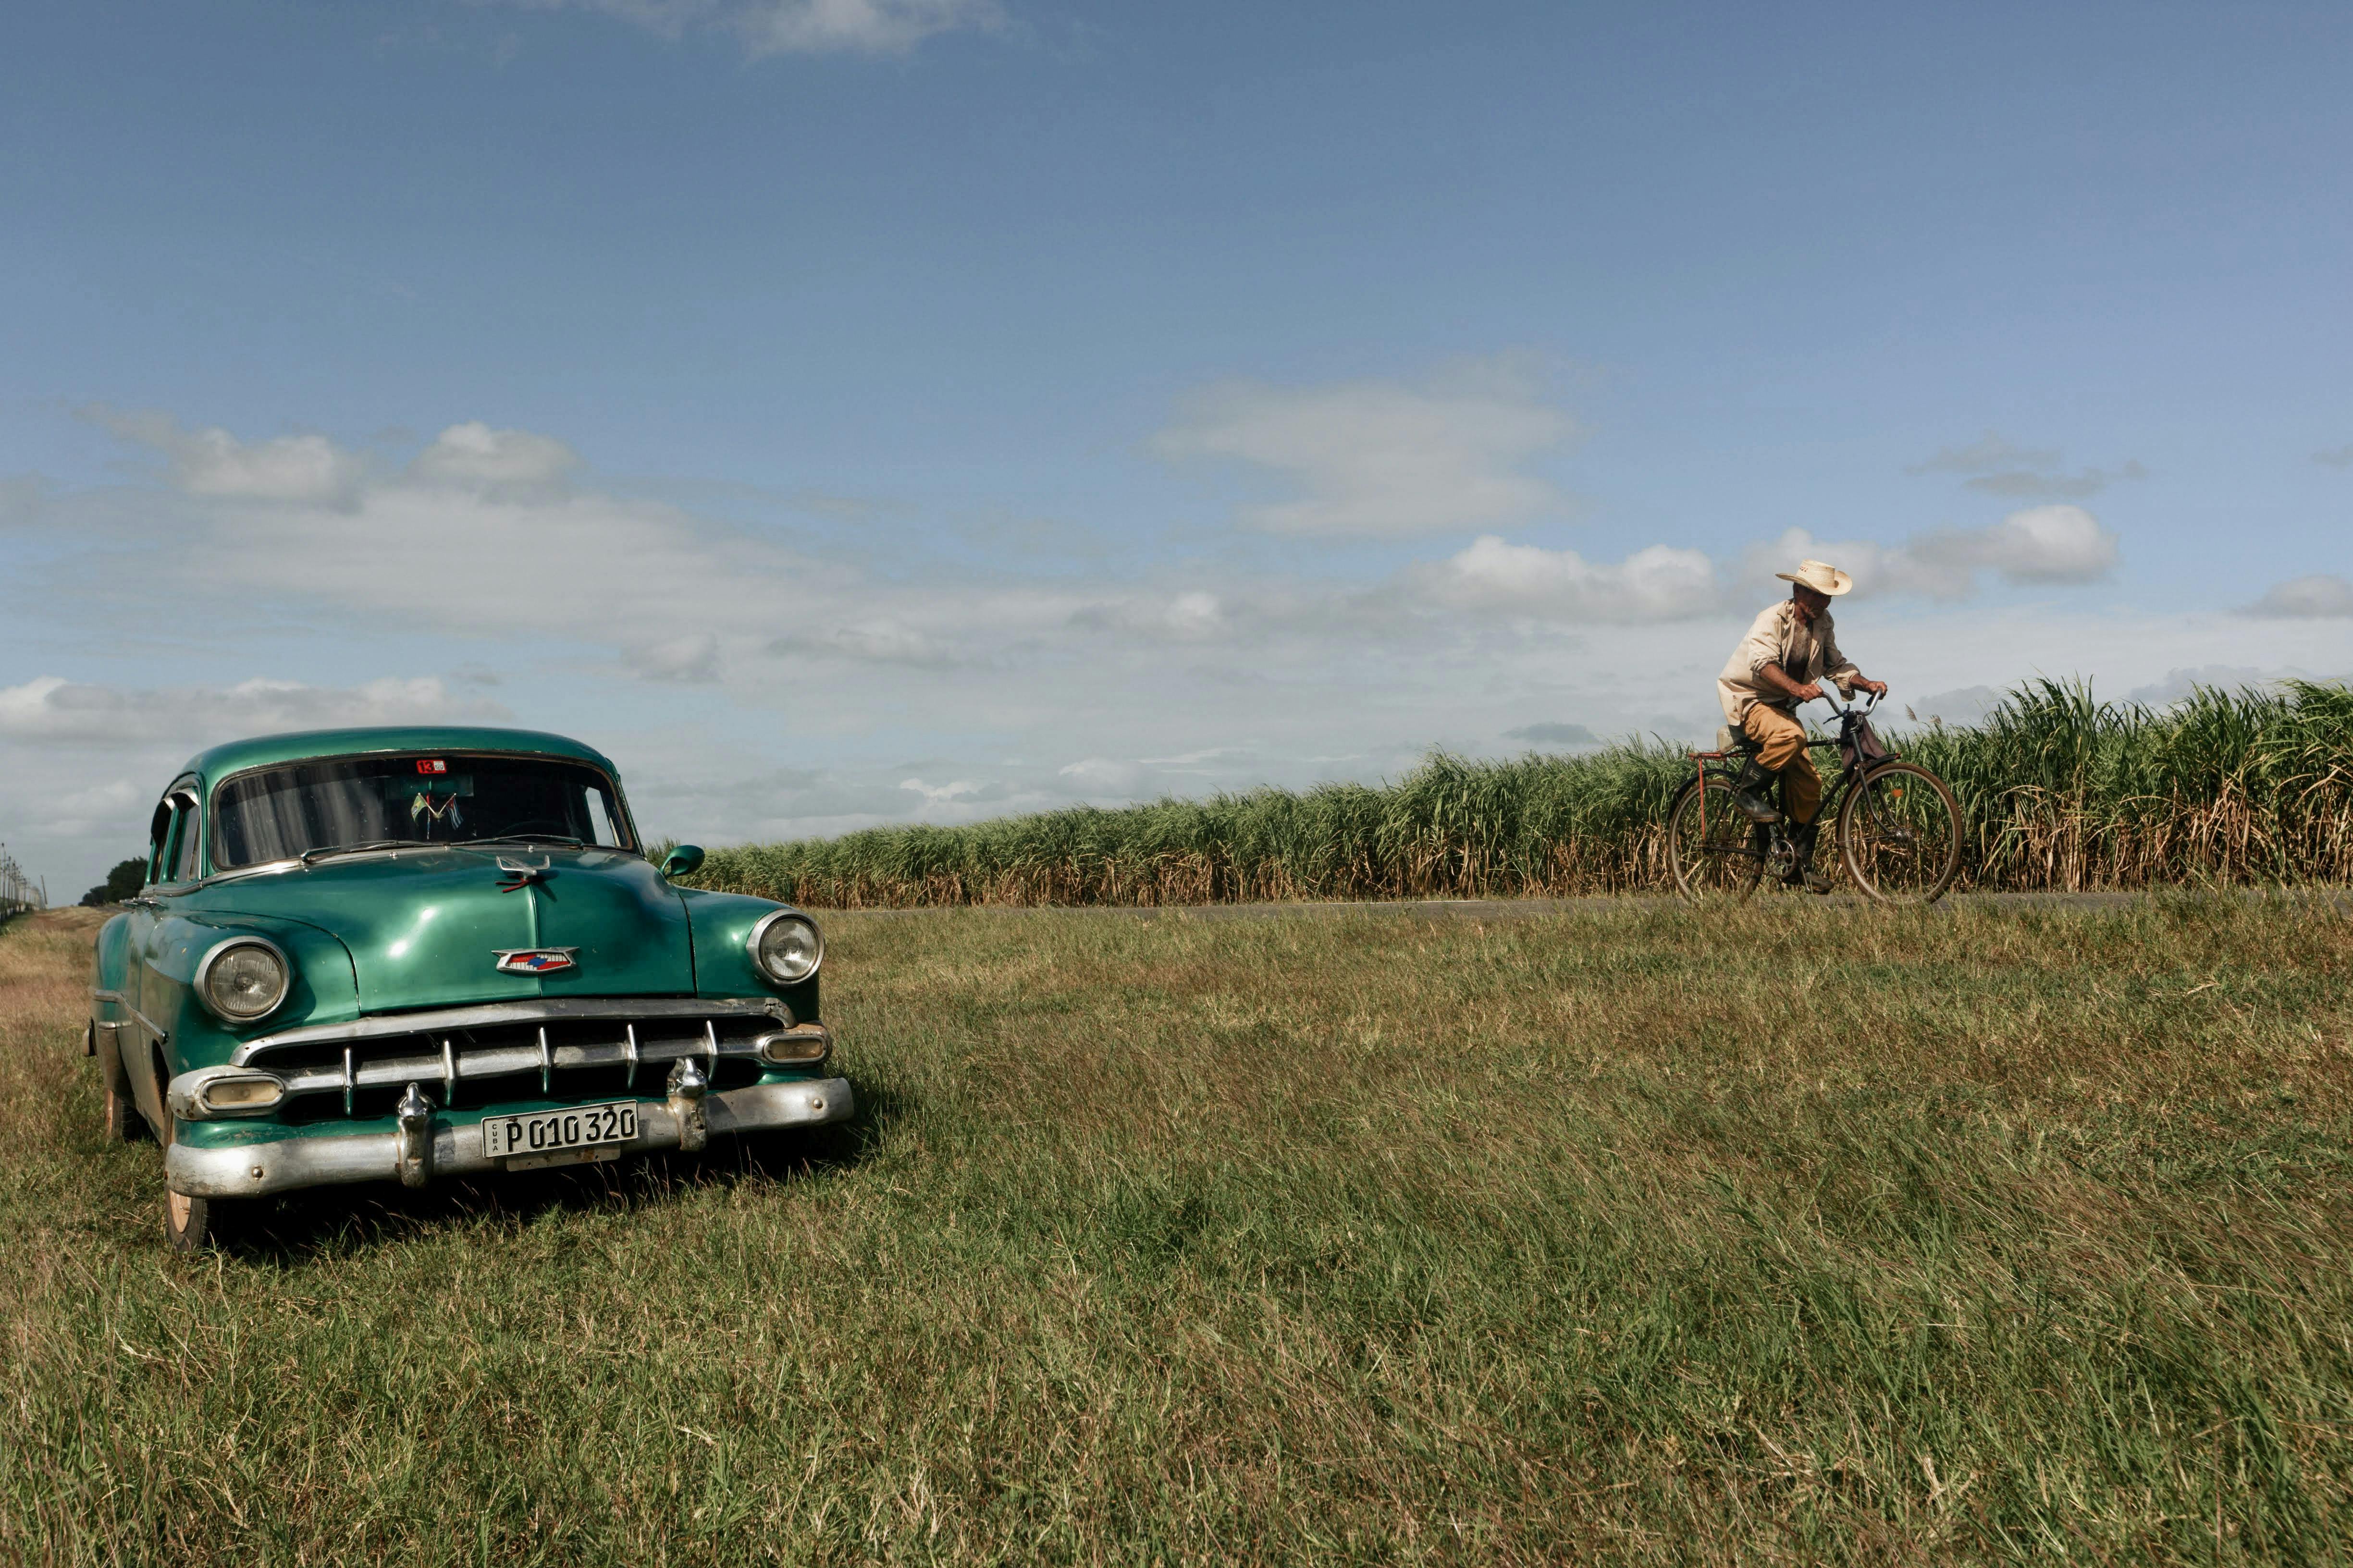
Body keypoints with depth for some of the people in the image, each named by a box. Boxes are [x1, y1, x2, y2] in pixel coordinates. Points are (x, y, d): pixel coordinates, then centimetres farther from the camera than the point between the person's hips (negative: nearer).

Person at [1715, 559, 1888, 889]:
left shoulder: (1823, 625, 3)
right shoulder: (1772, 620, -19)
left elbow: (1835, 665, 9)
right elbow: (1763, 663, -35)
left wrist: (1866, 684, -11)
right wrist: (1797, 687, -52)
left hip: (1781, 706, 7)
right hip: (1747, 700, -7)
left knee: (1808, 782, -3)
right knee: (1790, 736, -37)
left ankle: (1801, 863, 7)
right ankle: (1746, 791, -15)